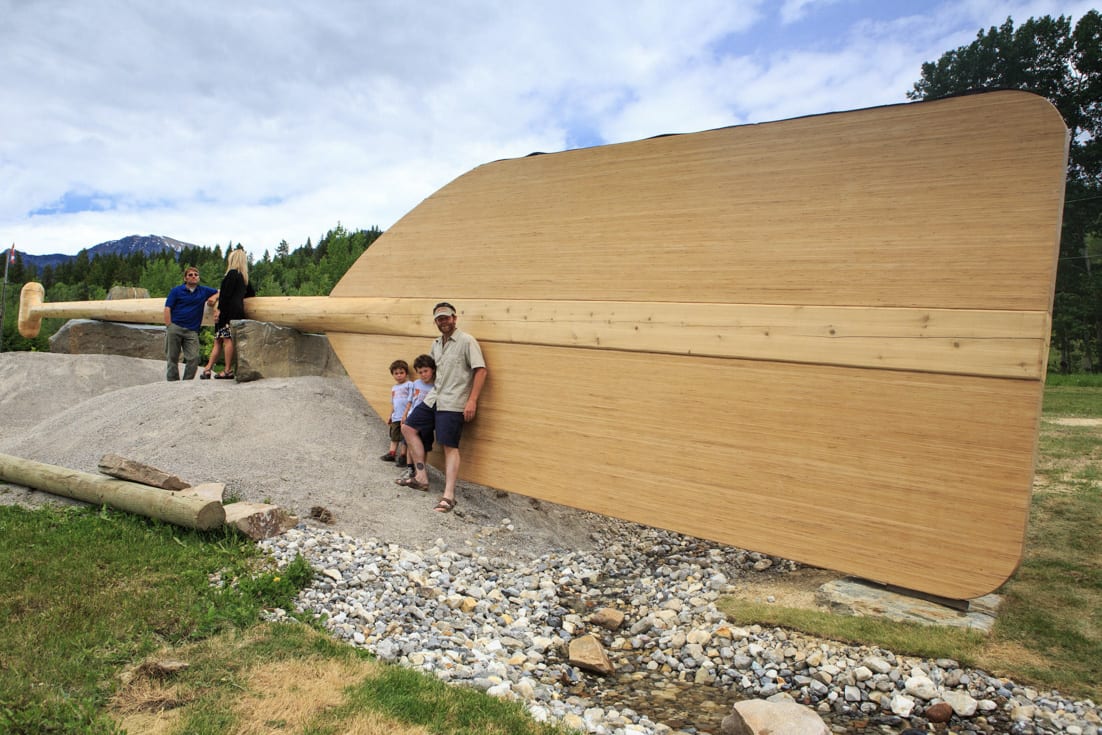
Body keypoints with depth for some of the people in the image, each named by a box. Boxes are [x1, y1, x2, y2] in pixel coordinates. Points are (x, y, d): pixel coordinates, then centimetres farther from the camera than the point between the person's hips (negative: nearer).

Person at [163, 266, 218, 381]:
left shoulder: (204, 291, 12)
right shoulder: (176, 291, 5)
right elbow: (167, 309, 1)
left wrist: (214, 297, -1)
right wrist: (168, 328, -8)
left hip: (192, 331, 2)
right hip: (175, 328, -1)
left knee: (193, 358, -9)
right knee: (172, 358, 3)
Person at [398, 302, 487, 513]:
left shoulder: (467, 341, -10)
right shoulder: (436, 344, 13)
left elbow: (481, 370, -16)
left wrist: (472, 400, -21)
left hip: (453, 403, -8)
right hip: (433, 398, 8)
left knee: (450, 447, -9)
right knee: (408, 427, 9)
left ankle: (449, 496, -7)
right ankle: (421, 478, 14)